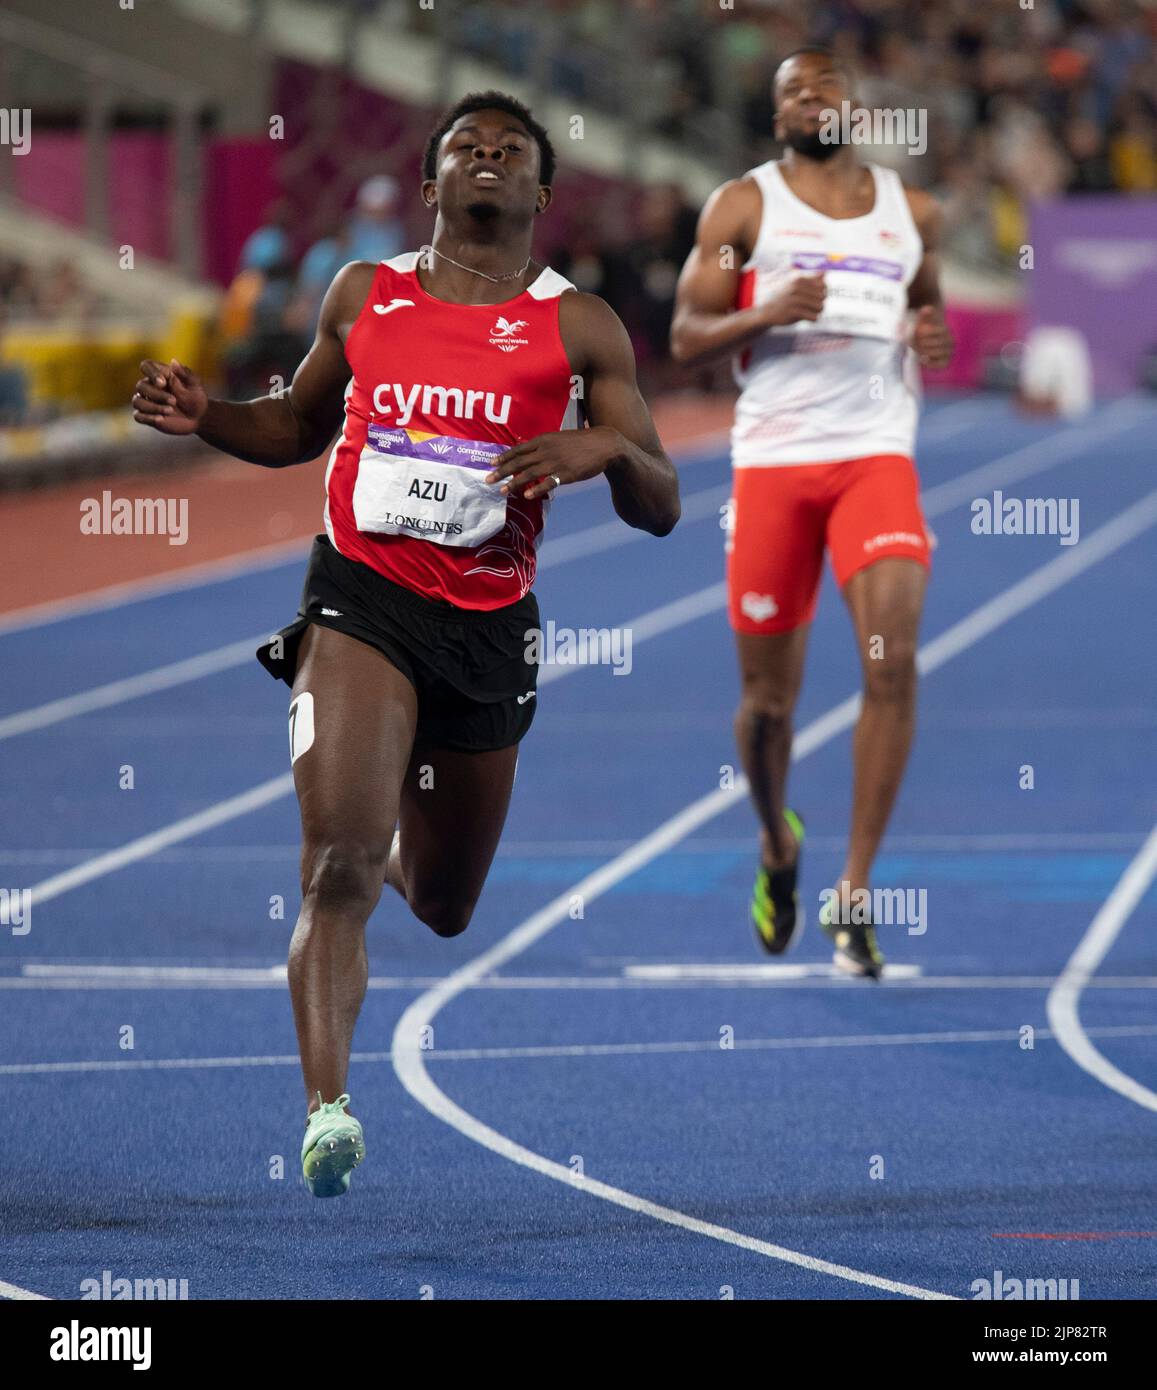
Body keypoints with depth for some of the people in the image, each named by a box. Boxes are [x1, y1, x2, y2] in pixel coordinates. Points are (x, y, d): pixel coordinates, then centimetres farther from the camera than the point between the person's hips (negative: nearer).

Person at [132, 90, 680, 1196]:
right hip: (362, 596, -1)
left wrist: (607, 449, -18)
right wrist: (203, 417, 5)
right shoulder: (363, 296, 9)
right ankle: (326, 1109, -29)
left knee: (442, 906, 17)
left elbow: (661, 512, 4)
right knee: (339, 864, -23)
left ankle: (405, 853, 54)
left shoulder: (577, 329, 4)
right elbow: (300, 424, 25)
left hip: (489, 625, 2)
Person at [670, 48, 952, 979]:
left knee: (893, 658, -19)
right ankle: (777, 846, 36)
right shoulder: (744, 206, 4)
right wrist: (770, 312, -18)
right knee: (769, 696, 4)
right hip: (773, 461, -1)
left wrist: (934, 339, 4)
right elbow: (686, 338, 0)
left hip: (877, 457, 1)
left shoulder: (913, 214, 12)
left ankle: (854, 894, -14)